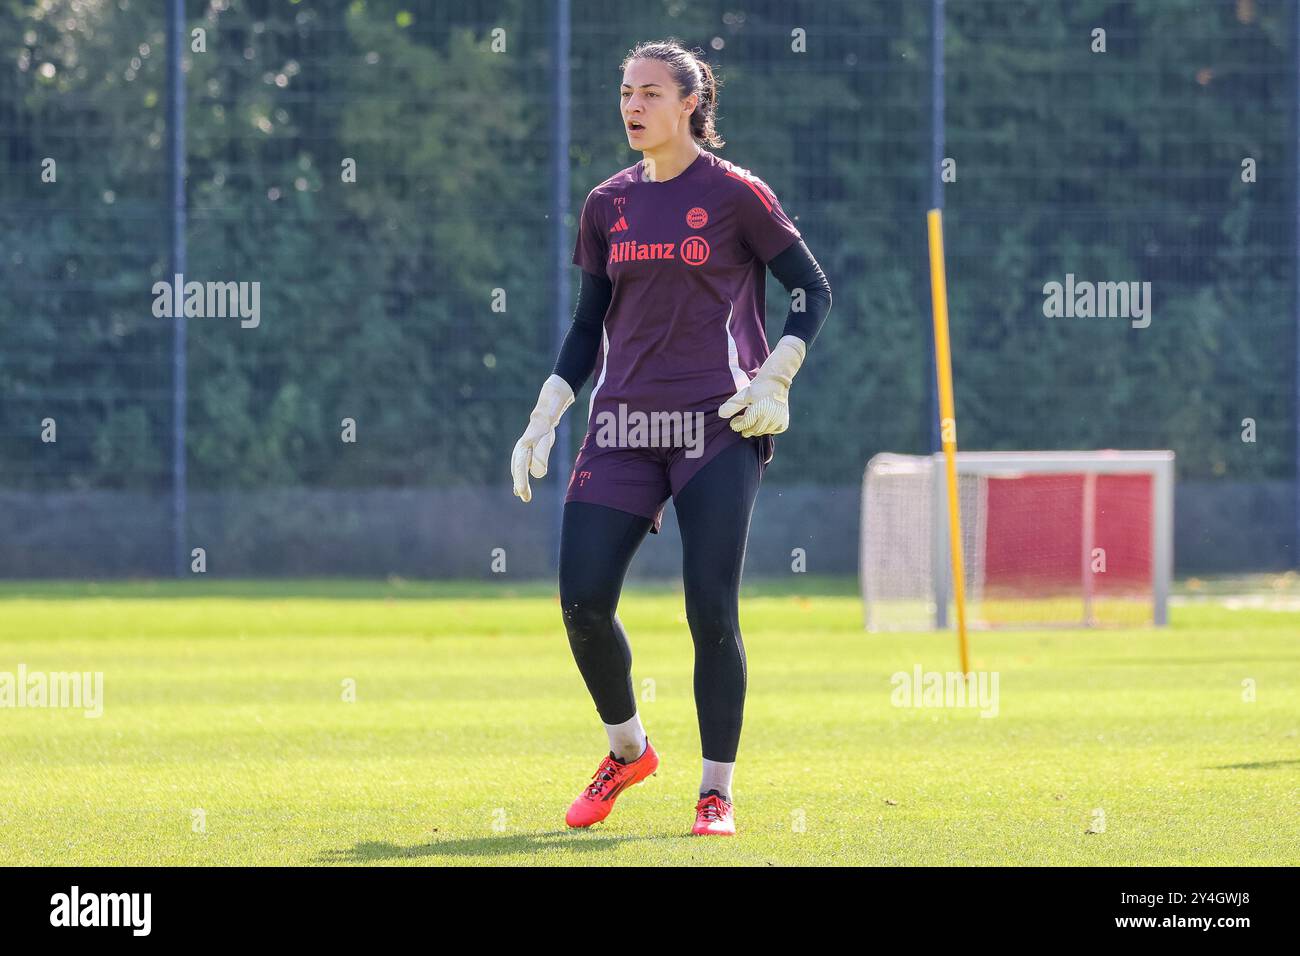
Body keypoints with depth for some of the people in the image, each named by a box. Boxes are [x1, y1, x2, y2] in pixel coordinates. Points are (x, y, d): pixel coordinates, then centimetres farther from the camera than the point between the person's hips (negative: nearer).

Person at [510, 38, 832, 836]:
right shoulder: (608, 205, 11)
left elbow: (813, 292, 2)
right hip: (623, 425, 4)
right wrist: (544, 421, 8)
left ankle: (718, 792, 4)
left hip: (717, 427, -4)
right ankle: (627, 749, 20)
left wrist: (773, 381, -10)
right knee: (583, 604, -5)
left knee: (712, 613, -8)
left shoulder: (735, 194, -2)